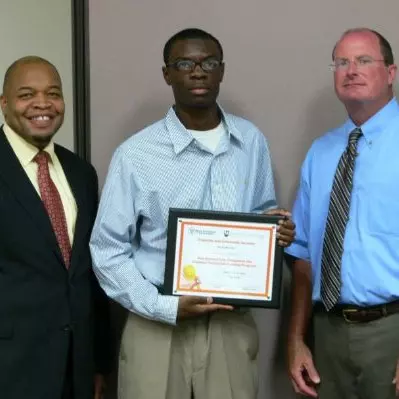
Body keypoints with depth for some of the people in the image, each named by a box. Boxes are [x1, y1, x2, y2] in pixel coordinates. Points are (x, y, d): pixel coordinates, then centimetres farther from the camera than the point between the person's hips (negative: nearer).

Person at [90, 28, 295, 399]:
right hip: (158, 327, -2)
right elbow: (107, 250, -5)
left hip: (232, 324, 3)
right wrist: (164, 307, -15)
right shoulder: (134, 154, -9)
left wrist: (276, 230, -8)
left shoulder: (252, 141, 2)